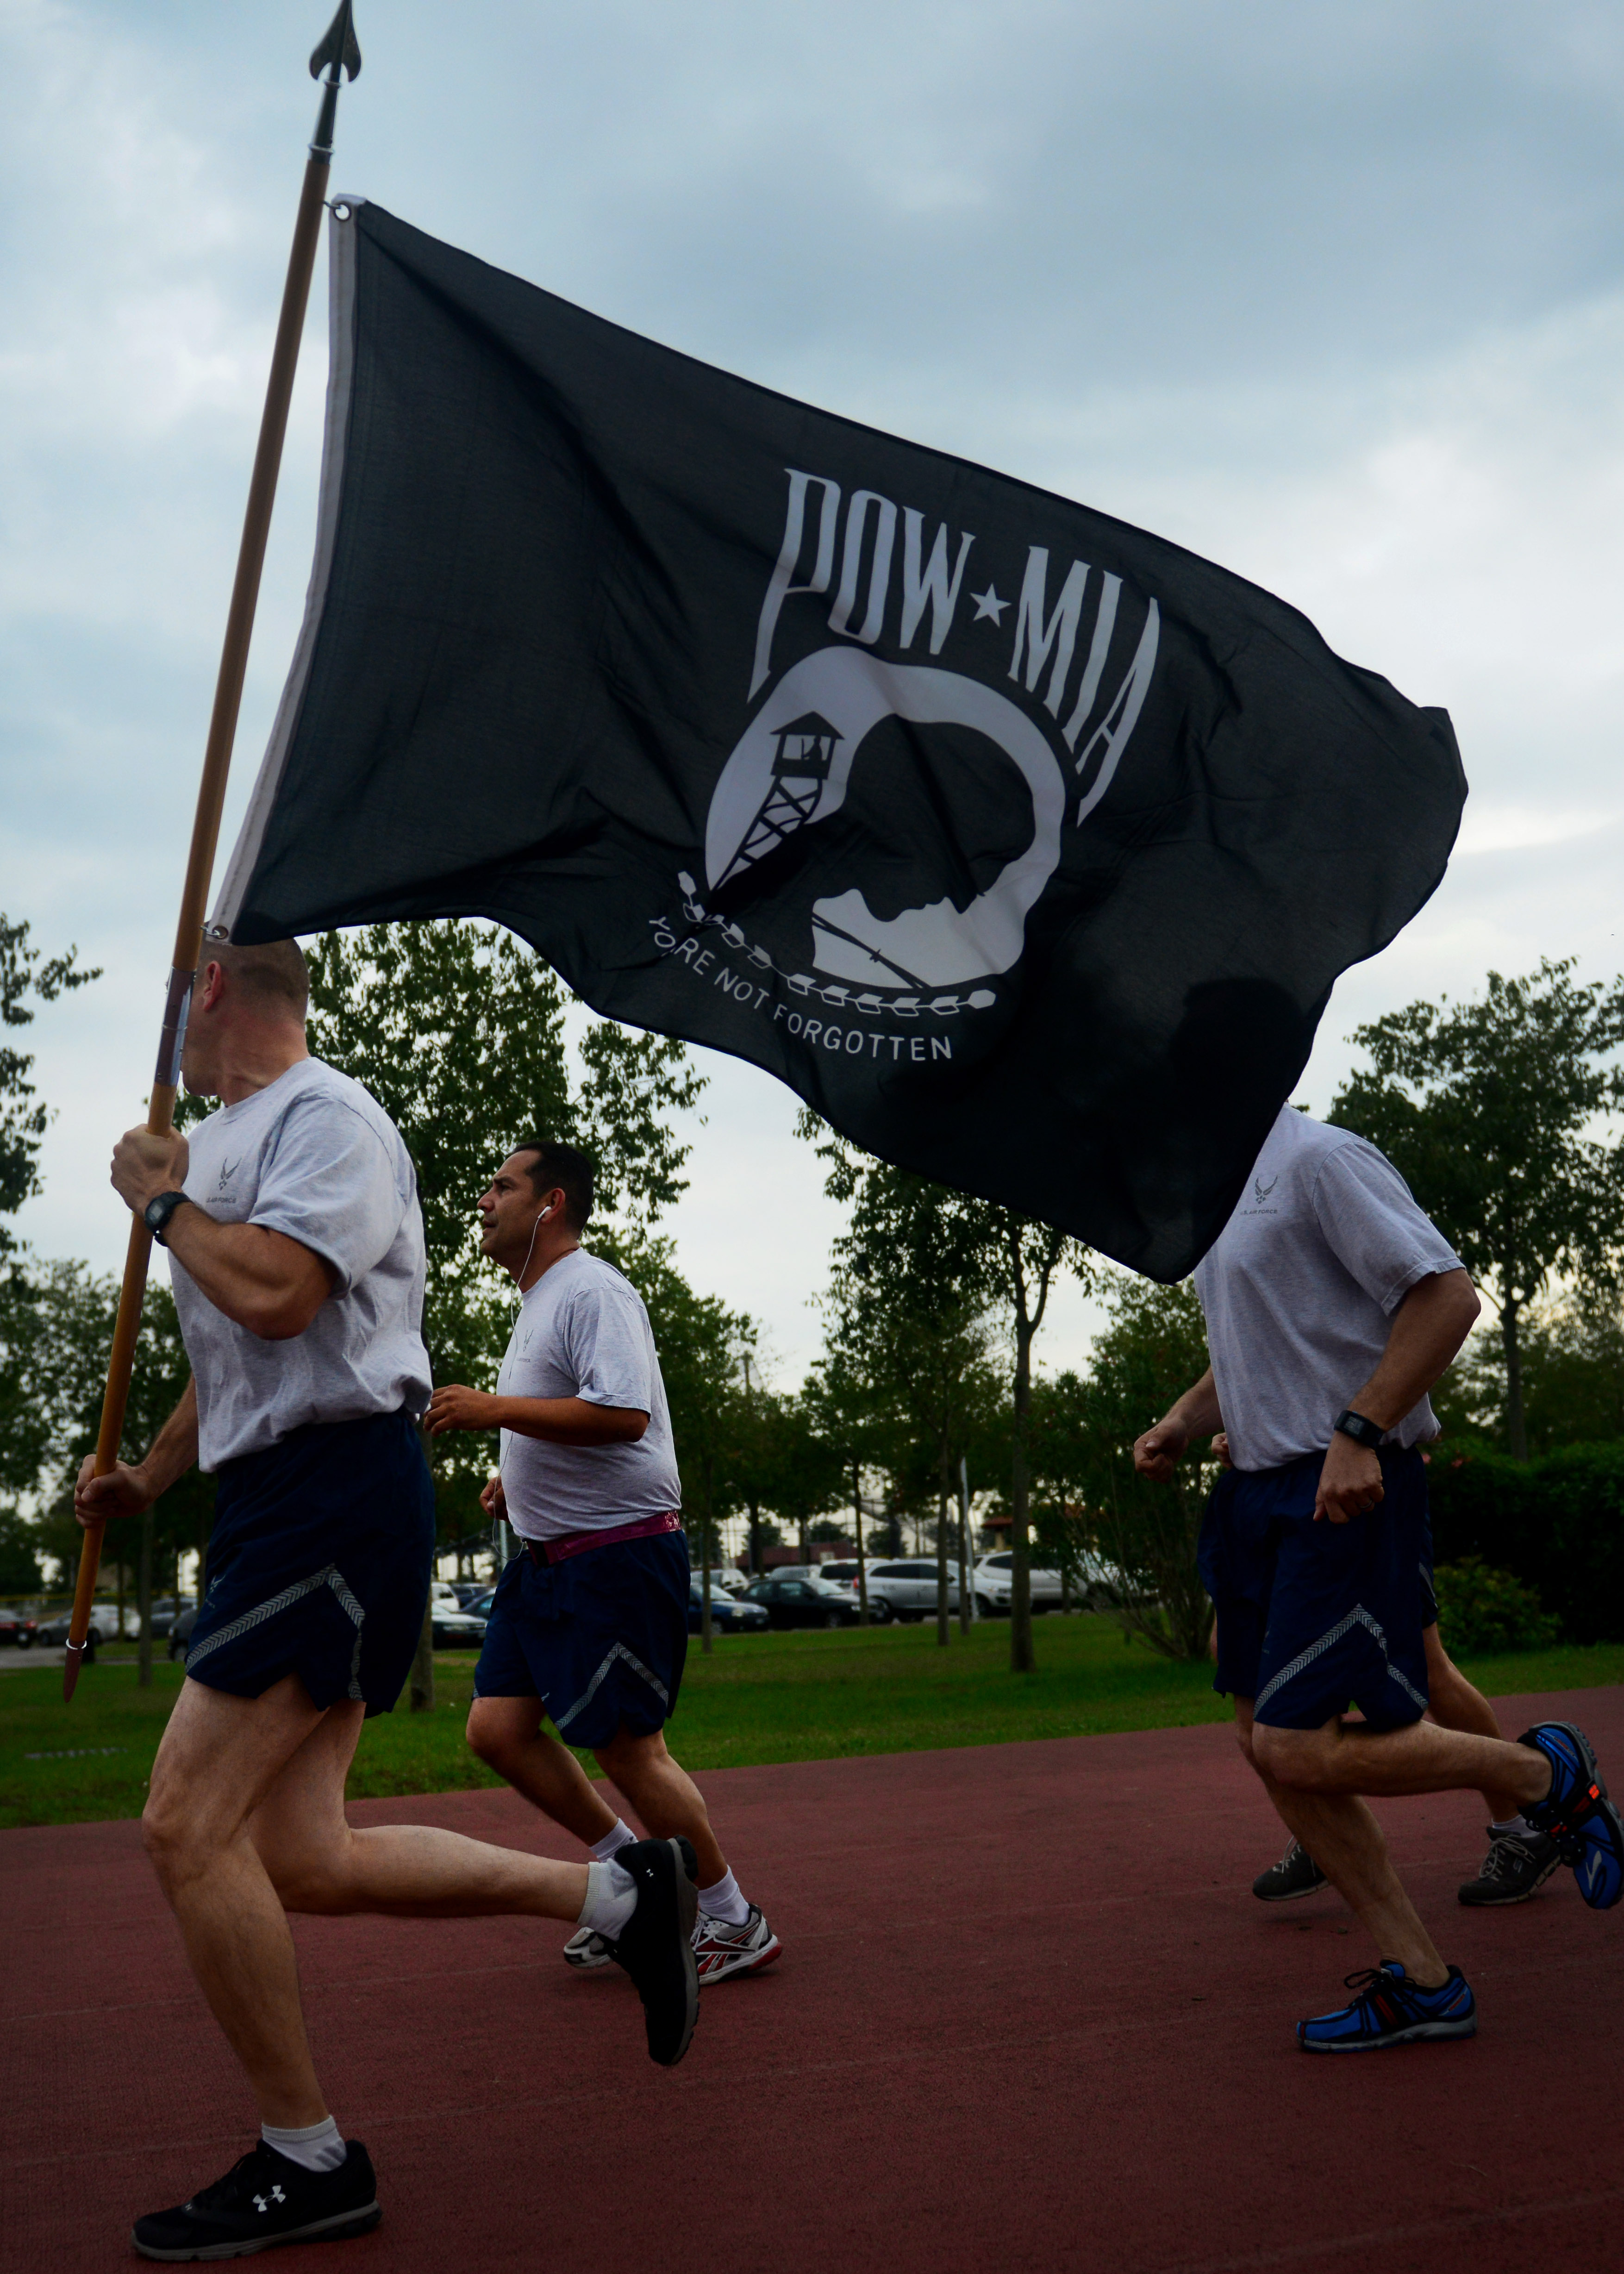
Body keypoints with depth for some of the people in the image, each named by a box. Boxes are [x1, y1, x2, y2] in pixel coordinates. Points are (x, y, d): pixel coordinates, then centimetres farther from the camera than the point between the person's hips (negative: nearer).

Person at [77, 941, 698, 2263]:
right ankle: (617, 1894, 13)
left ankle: (307, 2165, 3)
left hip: (338, 1496, -10)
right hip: (280, 1505, 10)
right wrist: (147, 1480, 29)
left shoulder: (326, 1117, -10)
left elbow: (276, 1295, -26)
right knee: (299, 1859, 5)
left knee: (191, 1826, -10)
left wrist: (161, 1201, -10)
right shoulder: (225, 1141, 20)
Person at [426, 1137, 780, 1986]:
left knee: (627, 1749, -5)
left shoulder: (592, 1291, -13)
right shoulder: (536, 1303, 19)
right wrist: (515, 1478, 15)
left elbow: (624, 1414, -28)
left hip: (621, 1554, -10)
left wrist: (493, 1410, -25)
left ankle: (734, 1924, 11)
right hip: (549, 1560, 10)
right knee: (497, 1727, 4)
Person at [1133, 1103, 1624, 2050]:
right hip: (1259, 1492, 10)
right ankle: (1419, 1981, 16)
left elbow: (1448, 1294, -18)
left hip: (1347, 1493, -10)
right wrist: (1182, 1423, 11)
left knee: (1299, 1749, -14)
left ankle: (1544, 1772, 8)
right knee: (1268, 1743, 7)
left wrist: (1358, 1434, -24)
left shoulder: (1320, 1158, -10)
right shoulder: (1225, 1195, 18)